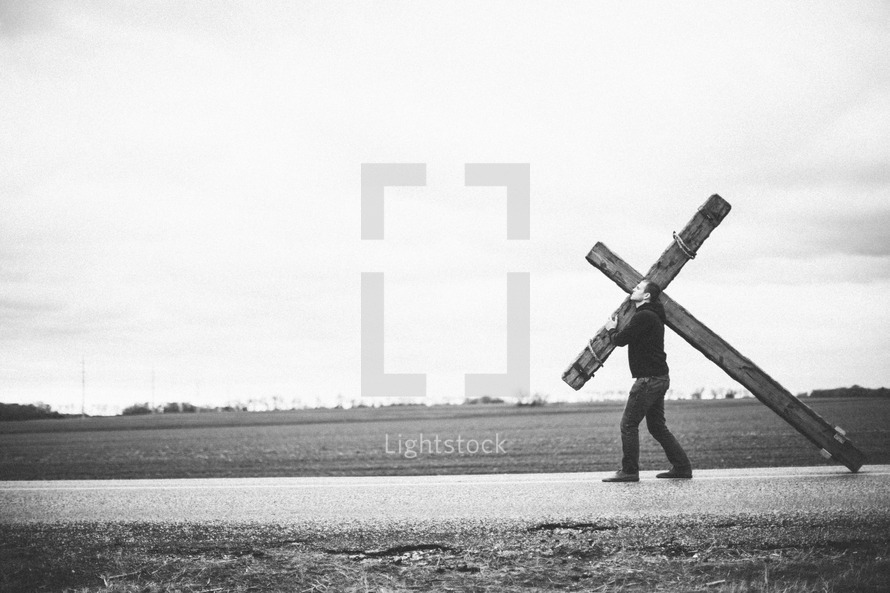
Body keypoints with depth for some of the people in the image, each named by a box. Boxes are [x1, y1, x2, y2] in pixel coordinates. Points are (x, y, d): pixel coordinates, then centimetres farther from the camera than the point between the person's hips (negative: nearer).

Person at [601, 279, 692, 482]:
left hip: (649, 379, -10)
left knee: (629, 424, -4)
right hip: (659, 378, 10)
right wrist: (616, 331, 10)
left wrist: (612, 330, 6)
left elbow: (621, 340, -13)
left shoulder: (644, 317, -16)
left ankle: (629, 471, -2)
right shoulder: (653, 316, 18)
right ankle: (682, 467, 15)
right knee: (657, 426, 15)